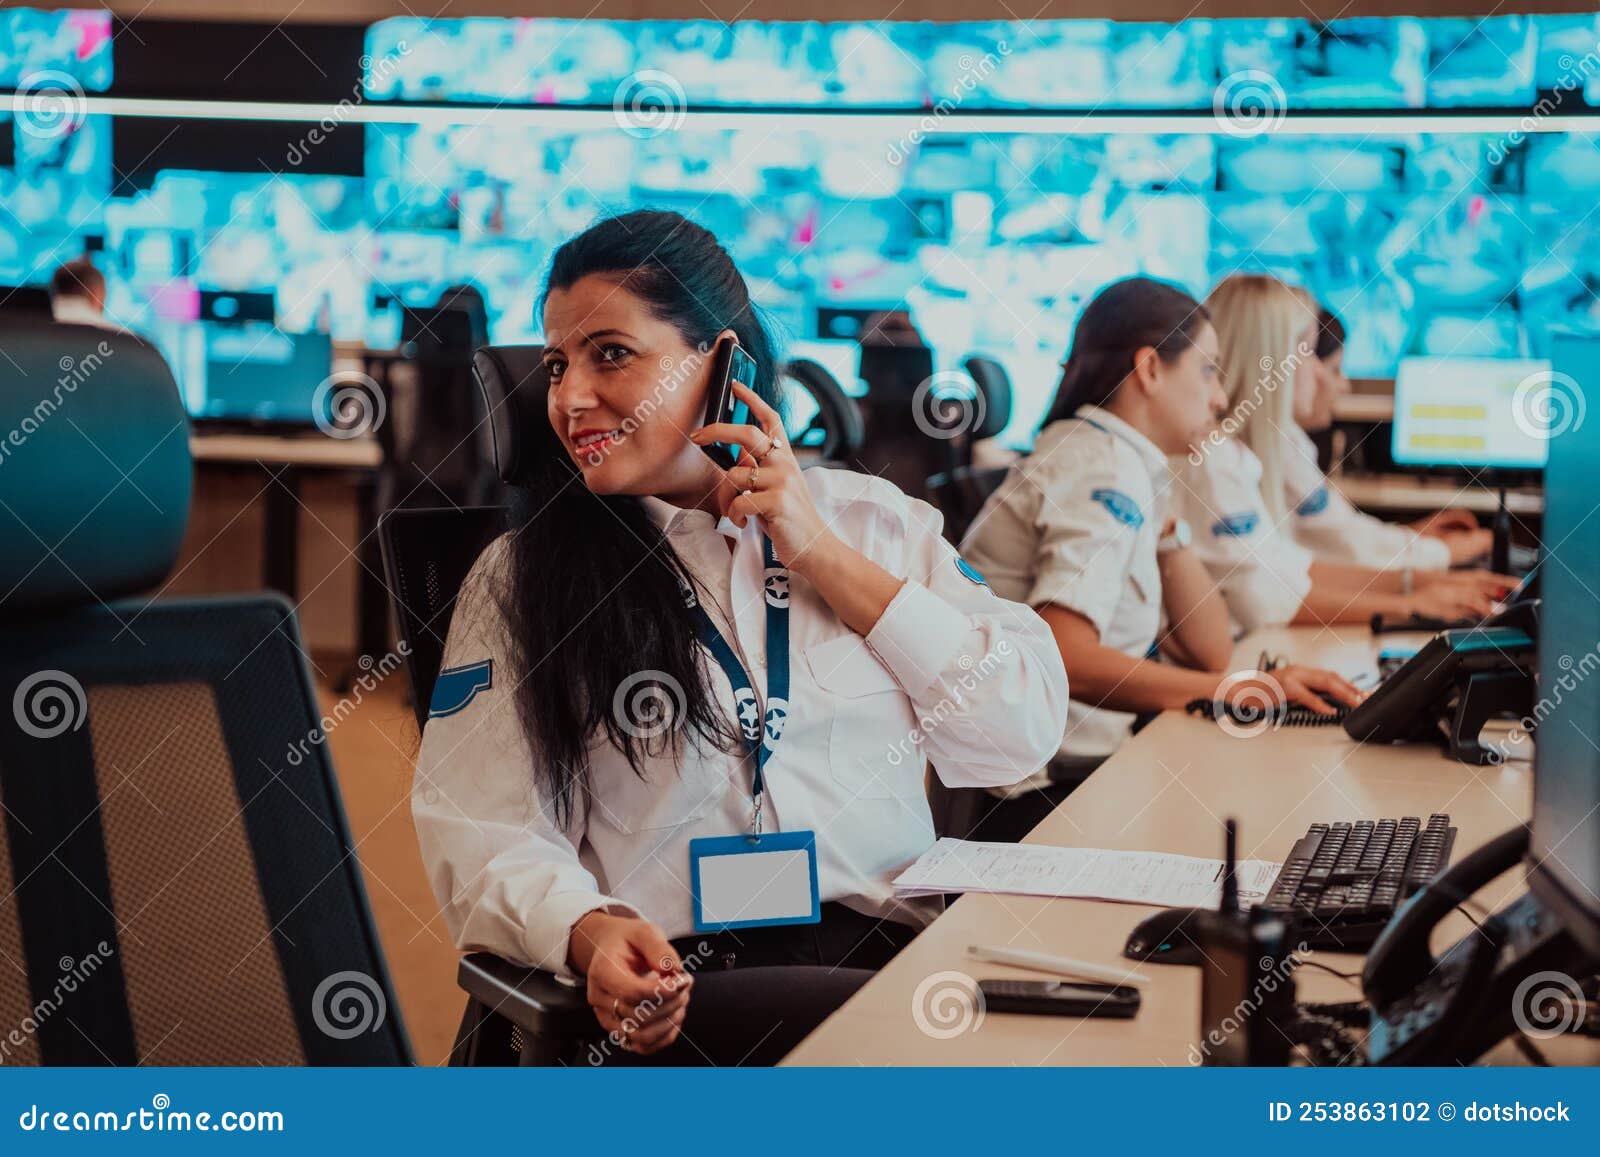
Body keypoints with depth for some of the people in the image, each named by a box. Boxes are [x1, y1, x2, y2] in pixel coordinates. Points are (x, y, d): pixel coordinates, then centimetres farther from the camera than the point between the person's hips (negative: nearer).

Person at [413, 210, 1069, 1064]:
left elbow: (1026, 733, 6)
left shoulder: (869, 520, 15)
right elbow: (479, 826, 0)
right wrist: (588, 932, -21)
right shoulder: (521, 576, 10)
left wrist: (825, 558, 2)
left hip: (887, 946, 4)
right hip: (676, 981, -4)